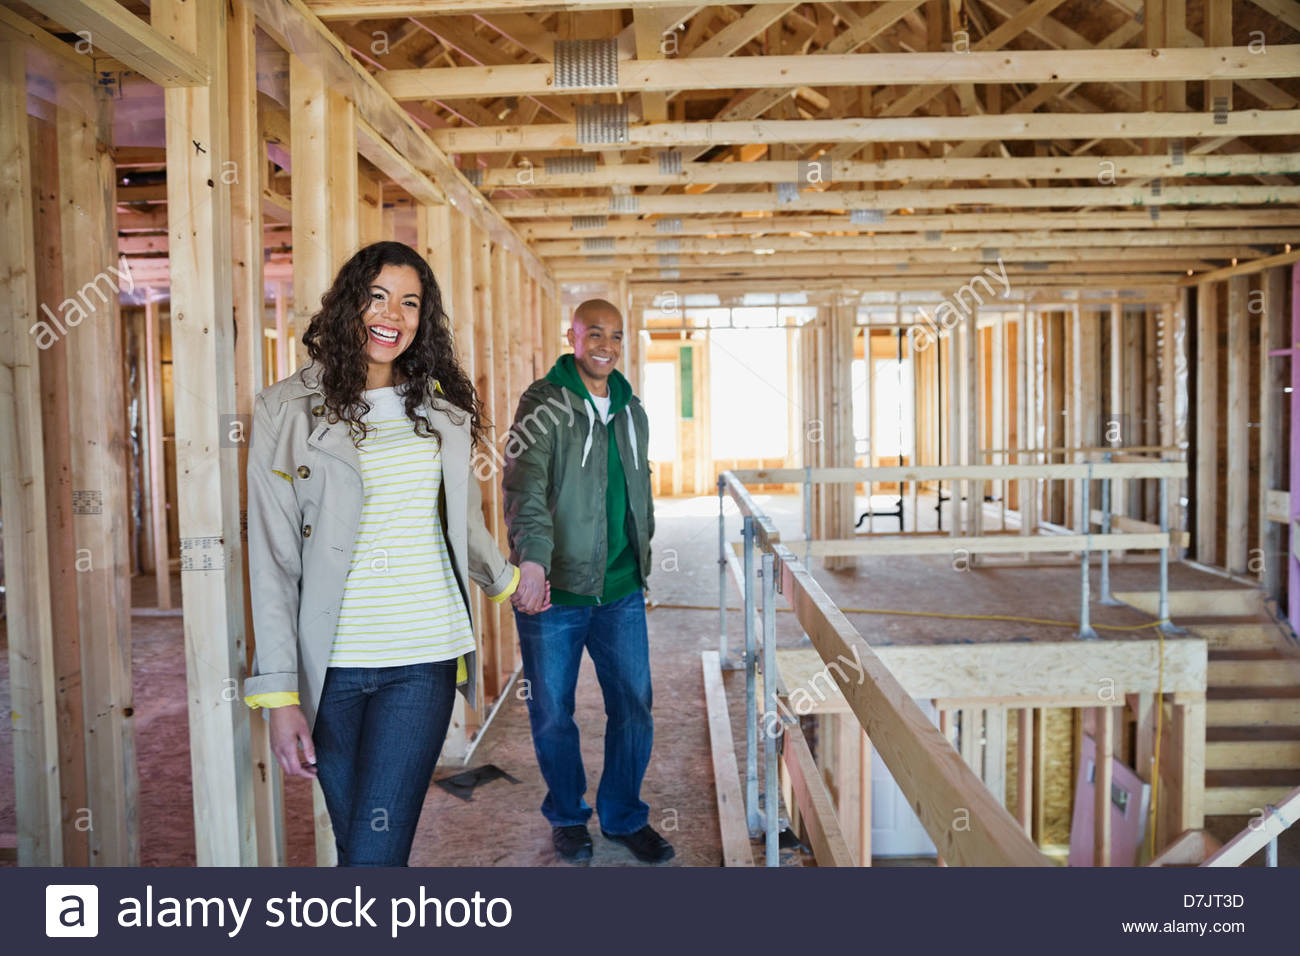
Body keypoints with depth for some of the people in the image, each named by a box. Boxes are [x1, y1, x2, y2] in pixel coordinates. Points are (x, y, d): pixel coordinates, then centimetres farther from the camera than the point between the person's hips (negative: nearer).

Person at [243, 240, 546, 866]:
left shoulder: (444, 409, 8)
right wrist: (280, 695, -7)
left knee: (374, 856, -7)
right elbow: (273, 562, -3)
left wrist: (505, 580, 39)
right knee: (355, 848, 11)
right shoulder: (287, 410, -1)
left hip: (423, 661, 1)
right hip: (330, 667, 0)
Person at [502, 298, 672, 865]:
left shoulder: (632, 410, 12)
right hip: (553, 588, -4)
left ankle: (624, 815, 30)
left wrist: (642, 562, 22)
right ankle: (567, 816, 32)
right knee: (552, 714, 9)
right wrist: (533, 558, -34)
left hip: (621, 592, 5)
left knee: (633, 707, 9)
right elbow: (525, 486, -20)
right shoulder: (543, 405, -7)